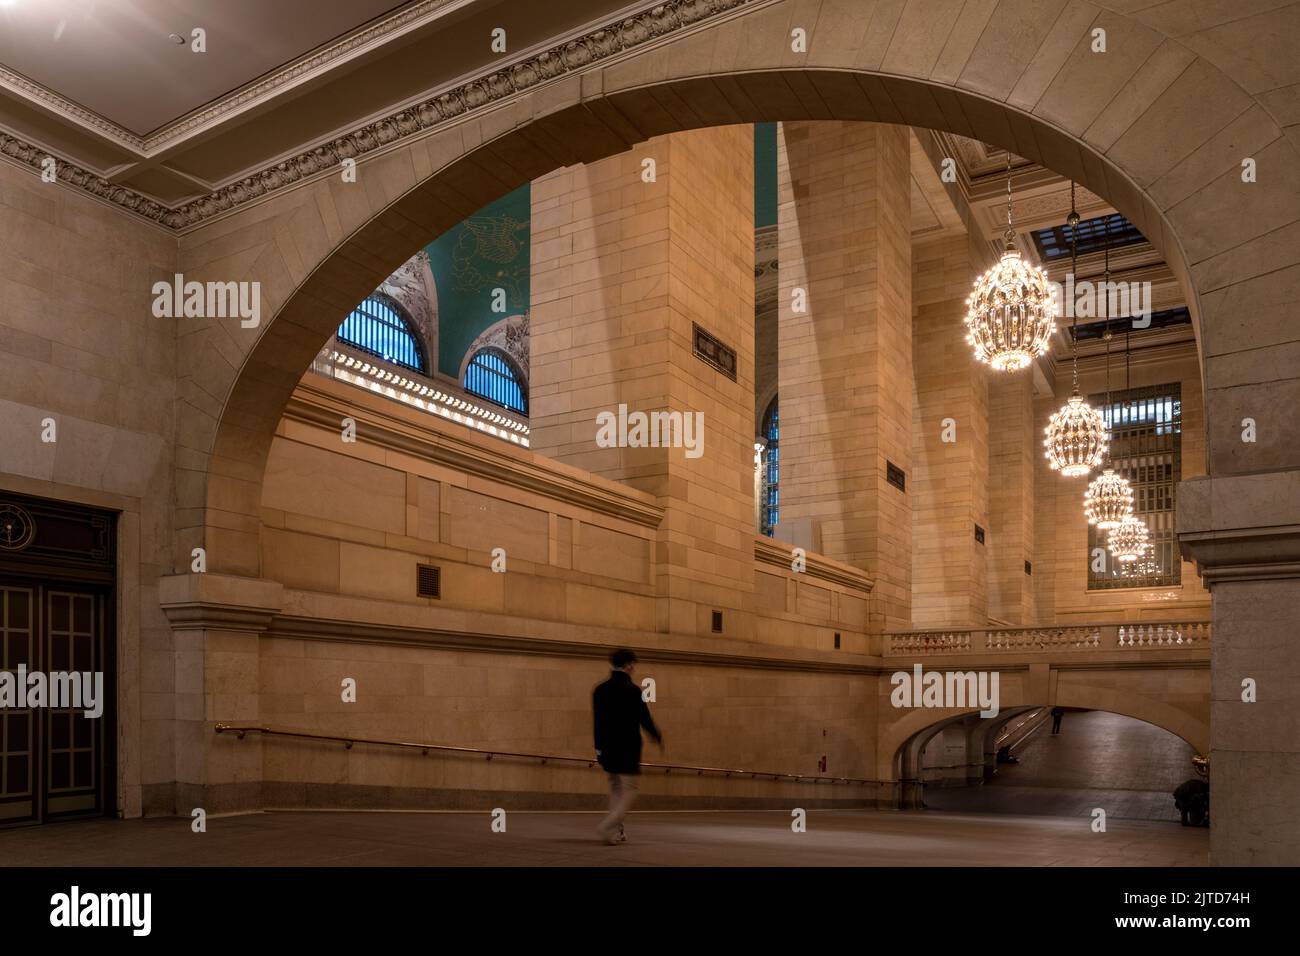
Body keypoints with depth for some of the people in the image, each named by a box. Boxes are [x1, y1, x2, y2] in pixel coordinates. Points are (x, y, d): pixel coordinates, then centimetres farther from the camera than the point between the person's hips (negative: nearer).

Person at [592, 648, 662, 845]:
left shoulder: (599, 690, 5)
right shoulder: (632, 690, -14)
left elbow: (596, 721, 10)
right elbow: (644, 719, -9)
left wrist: (599, 747, 18)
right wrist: (658, 737, 8)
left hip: (607, 748, 7)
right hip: (628, 749, -6)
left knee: (616, 790, 18)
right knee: (628, 791, 1)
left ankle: (616, 832, 18)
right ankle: (607, 826, -14)